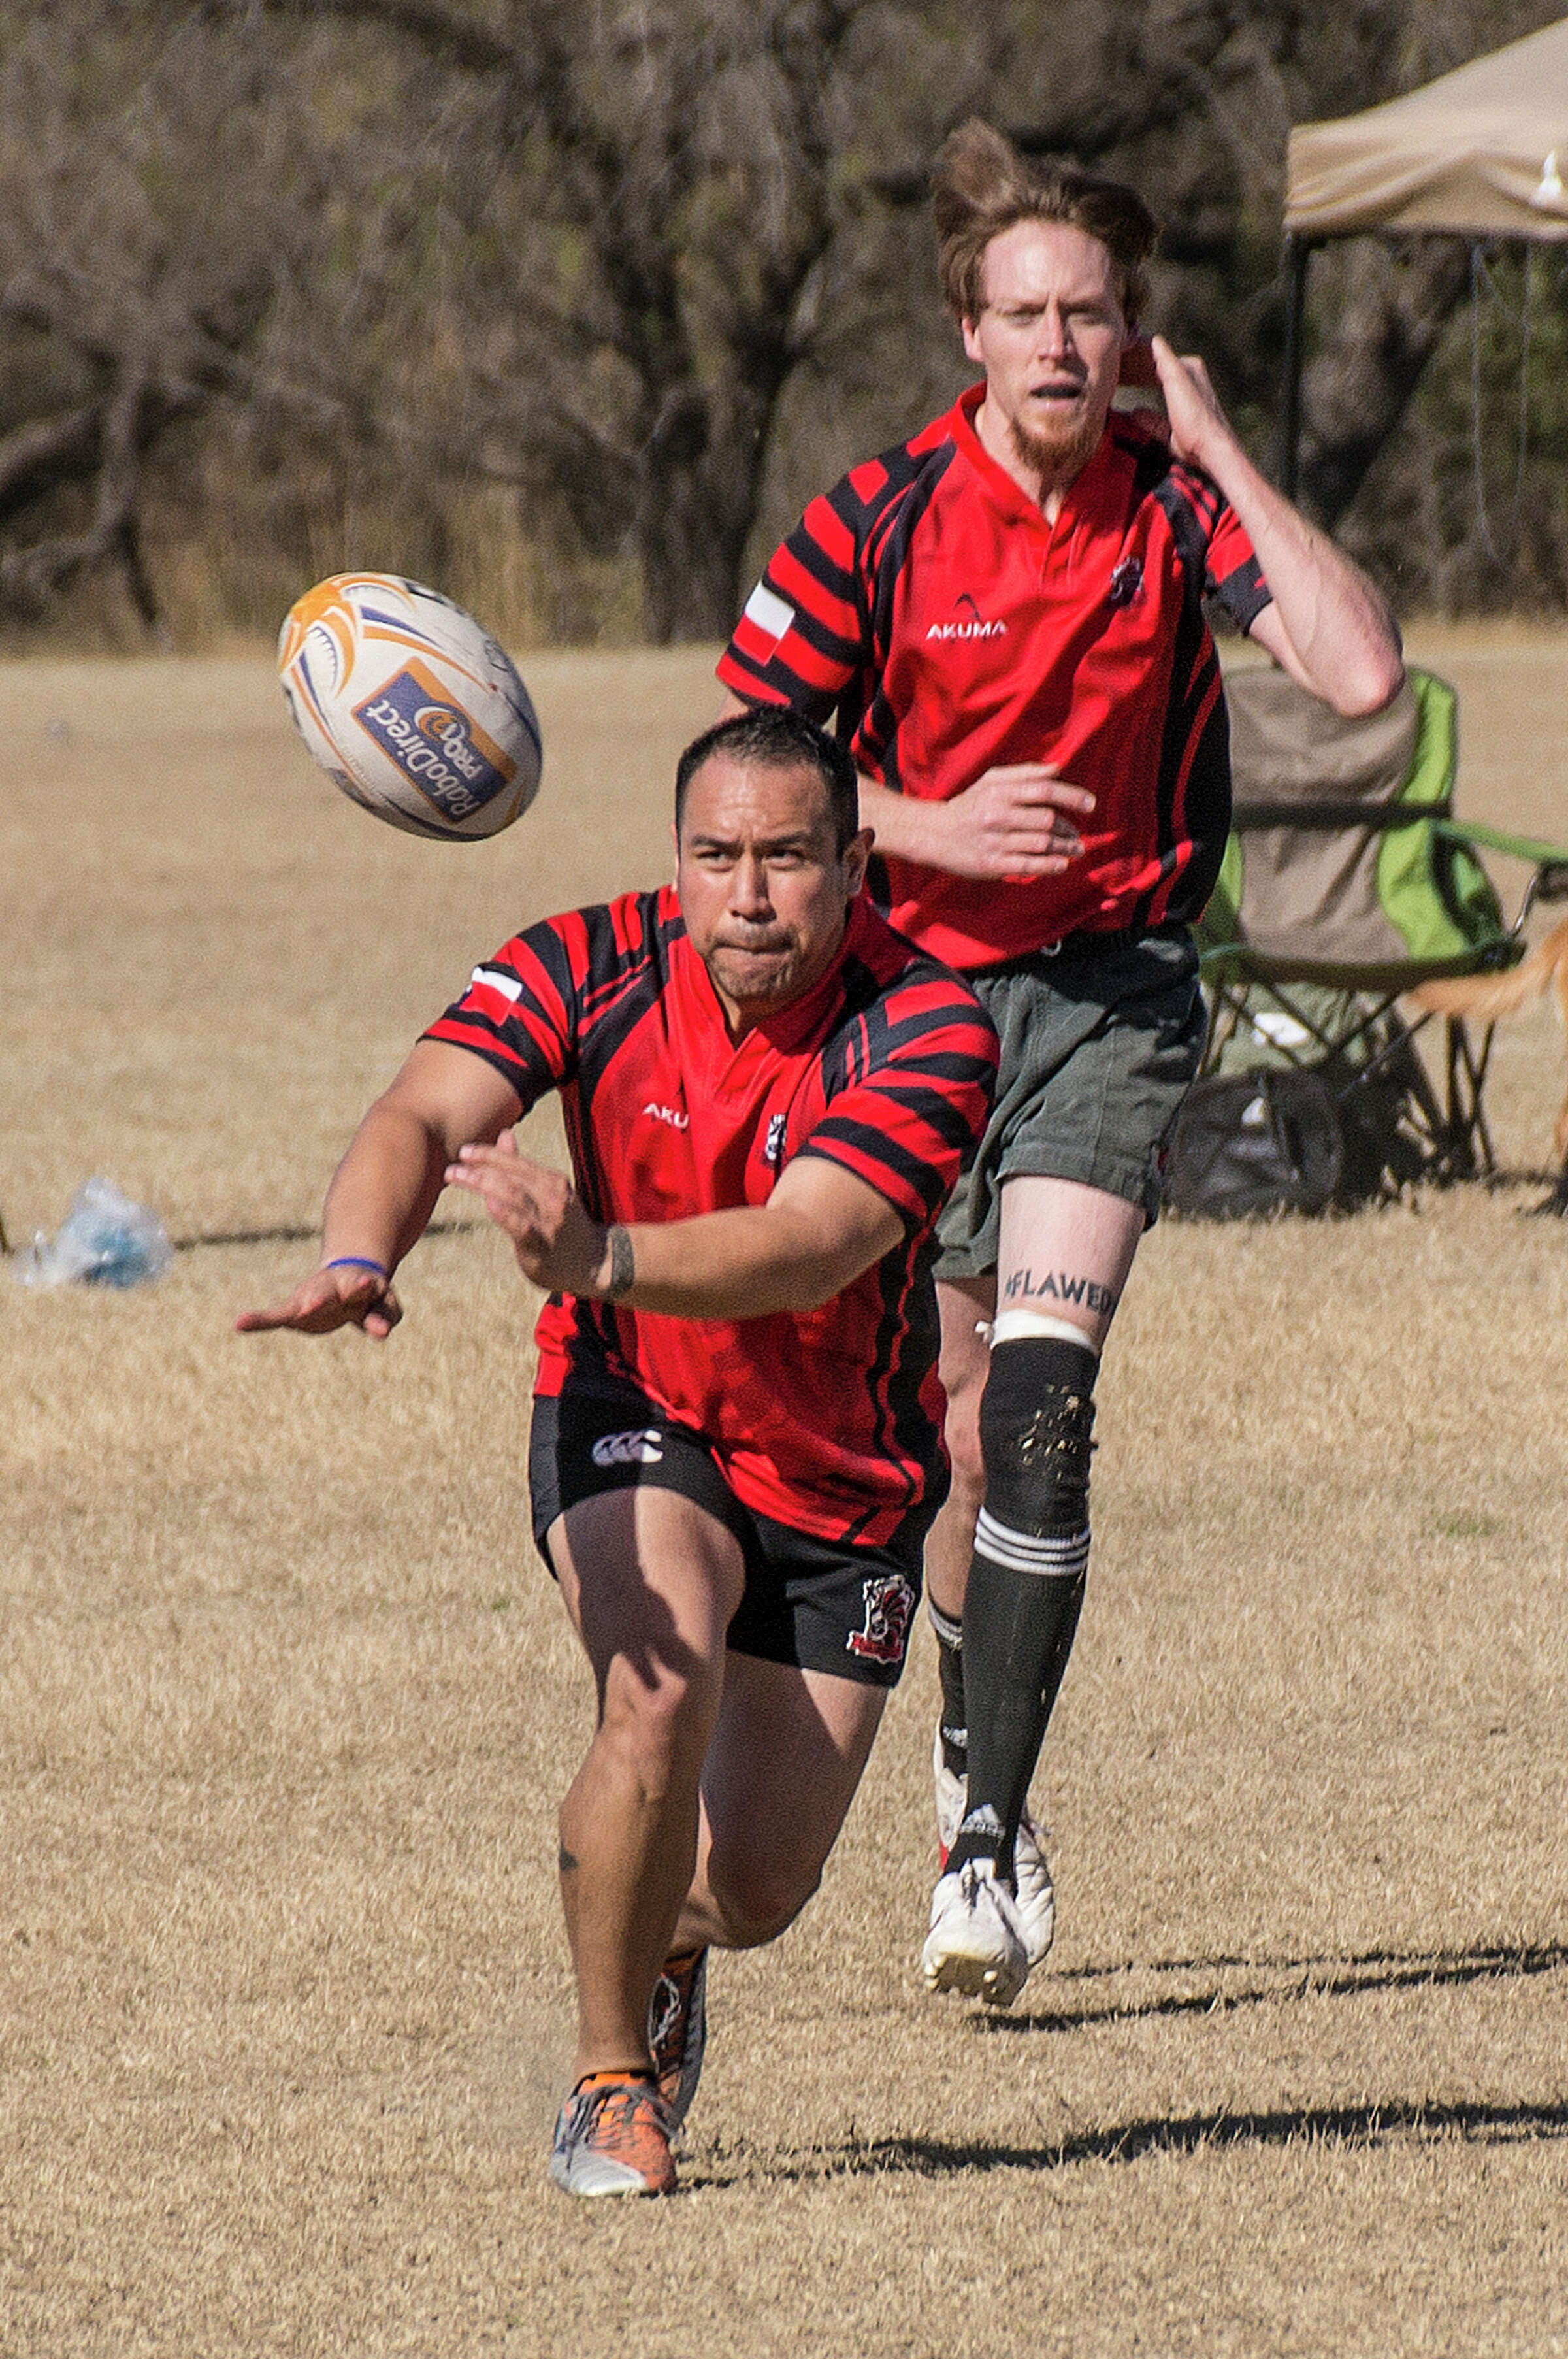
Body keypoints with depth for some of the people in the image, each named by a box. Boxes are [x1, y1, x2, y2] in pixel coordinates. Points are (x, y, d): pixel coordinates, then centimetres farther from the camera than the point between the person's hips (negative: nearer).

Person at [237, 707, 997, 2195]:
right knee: (660, 1691, -32)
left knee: (752, 1891, 3)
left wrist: (599, 1258, -56)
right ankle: (609, 2083, -11)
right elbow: (422, 1119, -31)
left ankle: (663, 1941, 44)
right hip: (634, 1419, -1)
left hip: (845, 1482, 1)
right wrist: (357, 1260, -53)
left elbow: (807, 1249, -38)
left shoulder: (928, 1031, -25)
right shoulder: (591, 970, -18)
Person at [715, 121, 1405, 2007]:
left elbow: (1361, 673, -21)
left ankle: (990, 1839, -19)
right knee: (967, 1423, 7)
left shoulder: (1176, 509, -7)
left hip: (1111, 984, -1)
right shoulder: (881, 522, -8)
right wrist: (932, 827, -18)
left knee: (1041, 1383, -19)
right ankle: (975, 1754, 33)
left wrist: (1217, 450, -19)